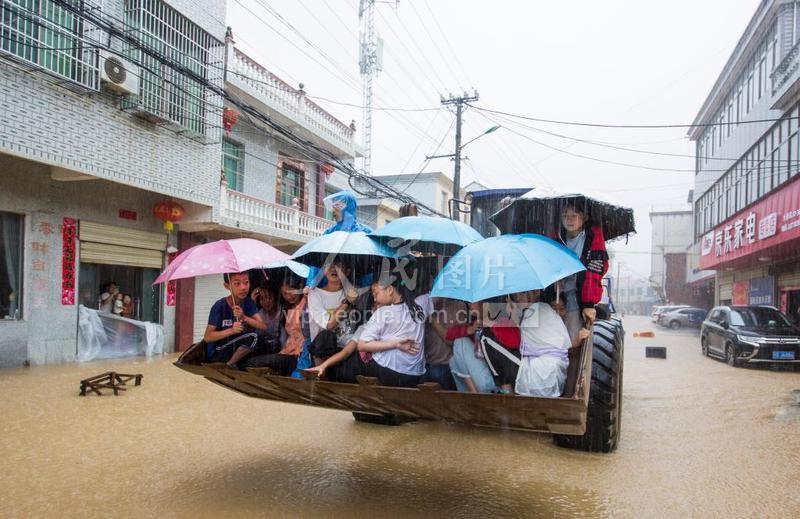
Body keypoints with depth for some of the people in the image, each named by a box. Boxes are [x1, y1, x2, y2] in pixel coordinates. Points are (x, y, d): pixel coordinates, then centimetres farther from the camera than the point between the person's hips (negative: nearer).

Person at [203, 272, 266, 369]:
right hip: (217, 353, -6)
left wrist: (244, 317, -27)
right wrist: (231, 330, -33)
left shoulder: (248, 303, -3)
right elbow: (207, 337, -20)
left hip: (235, 350, 6)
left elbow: (262, 326, -12)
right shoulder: (220, 306, -18)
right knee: (252, 336, -24)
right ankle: (230, 365, -6)